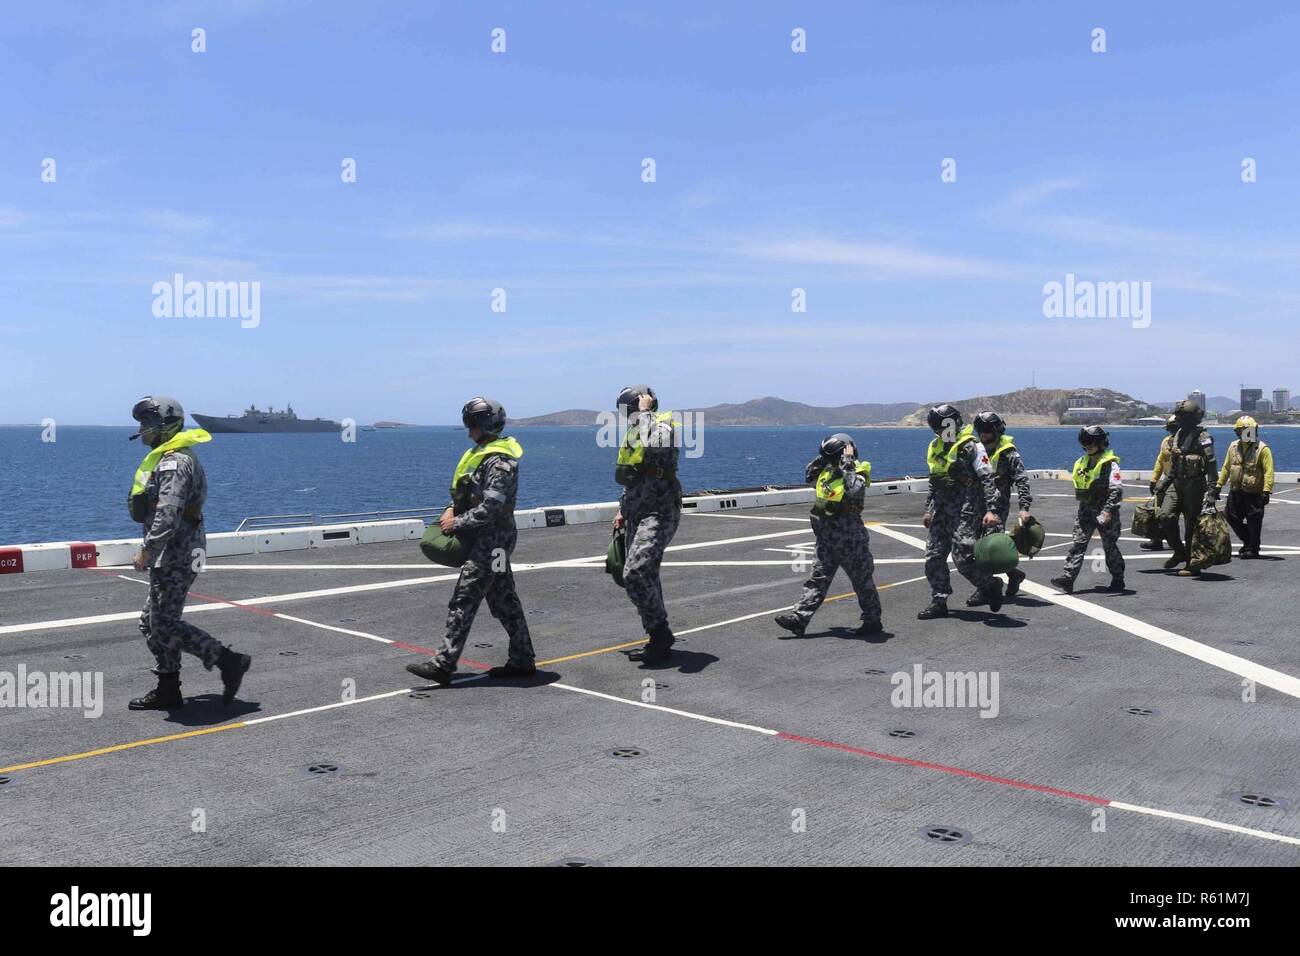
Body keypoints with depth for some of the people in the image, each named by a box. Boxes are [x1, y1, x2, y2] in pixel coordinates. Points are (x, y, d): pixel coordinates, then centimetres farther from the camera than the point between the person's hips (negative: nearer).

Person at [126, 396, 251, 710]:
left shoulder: (175, 462, -17)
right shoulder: (168, 459, 18)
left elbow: (168, 514, -26)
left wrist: (147, 550, -24)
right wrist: (153, 552, 23)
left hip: (175, 555, -11)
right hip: (173, 554, 11)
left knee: (165, 624, -8)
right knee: (152, 622, 13)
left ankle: (230, 661, -3)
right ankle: (167, 690, 18)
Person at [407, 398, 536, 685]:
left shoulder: (499, 463, -18)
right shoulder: (482, 454, 14)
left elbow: (489, 509, -23)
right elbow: (468, 492, 23)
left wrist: (456, 523, -15)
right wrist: (451, 508, 6)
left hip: (491, 541, -10)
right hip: (490, 541, 10)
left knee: (463, 601, -10)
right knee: (504, 601, 13)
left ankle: (443, 664, -9)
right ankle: (522, 661, 19)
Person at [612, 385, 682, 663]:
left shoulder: (663, 426, -11)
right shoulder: (634, 433, 16)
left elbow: (655, 446, -37)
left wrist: (646, 413, -25)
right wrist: (622, 510, 24)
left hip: (659, 514, -10)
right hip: (637, 516, 10)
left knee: (636, 573, -20)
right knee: (644, 577, 11)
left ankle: (660, 634, -7)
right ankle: (660, 641, 20)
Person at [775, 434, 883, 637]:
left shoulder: (857, 473, -11)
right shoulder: (829, 470, 10)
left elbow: (854, 489, -32)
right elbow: (809, 477, 23)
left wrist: (847, 463, -25)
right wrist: (820, 458, 10)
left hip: (850, 538, -7)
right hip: (827, 536, 7)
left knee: (862, 579, 5)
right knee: (818, 578, 3)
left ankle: (873, 620, 18)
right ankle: (799, 618, -1)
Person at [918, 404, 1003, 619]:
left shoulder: (971, 447, -7)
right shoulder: (935, 448, 16)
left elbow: (987, 479, -11)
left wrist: (991, 510, -19)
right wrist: (929, 509, 20)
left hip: (966, 509, -8)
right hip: (942, 509, 8)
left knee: (962, 556, -12)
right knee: (934, 555, 2)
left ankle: (992, 585, 13)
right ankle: (939, 602, 9)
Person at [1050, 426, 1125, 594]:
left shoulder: (1110, 464, -12)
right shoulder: (1083, 462, 11)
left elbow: (1117, 489, -19)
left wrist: (1108, 510, -27)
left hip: (1104, 512, -6)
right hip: (1086, 510, 6)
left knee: (1110, 546, 5)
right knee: (1078, 543, -5)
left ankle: (1118, 580, 19)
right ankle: (1068, 578, -11)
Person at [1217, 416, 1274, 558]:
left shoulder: (1262, 449, -9)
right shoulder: (1233, 447, 7)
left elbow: (1268, 472, -13)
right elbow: (1226, 468, 14)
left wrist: (1266, 491, -21)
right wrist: (1218, 485, 12)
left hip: (1254, 493, -6)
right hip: (1236, 492, 6)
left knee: (1254, 521, 0)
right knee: (1231, 517, 10)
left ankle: (1253, 549, 12)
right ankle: (1248, 542, 28)